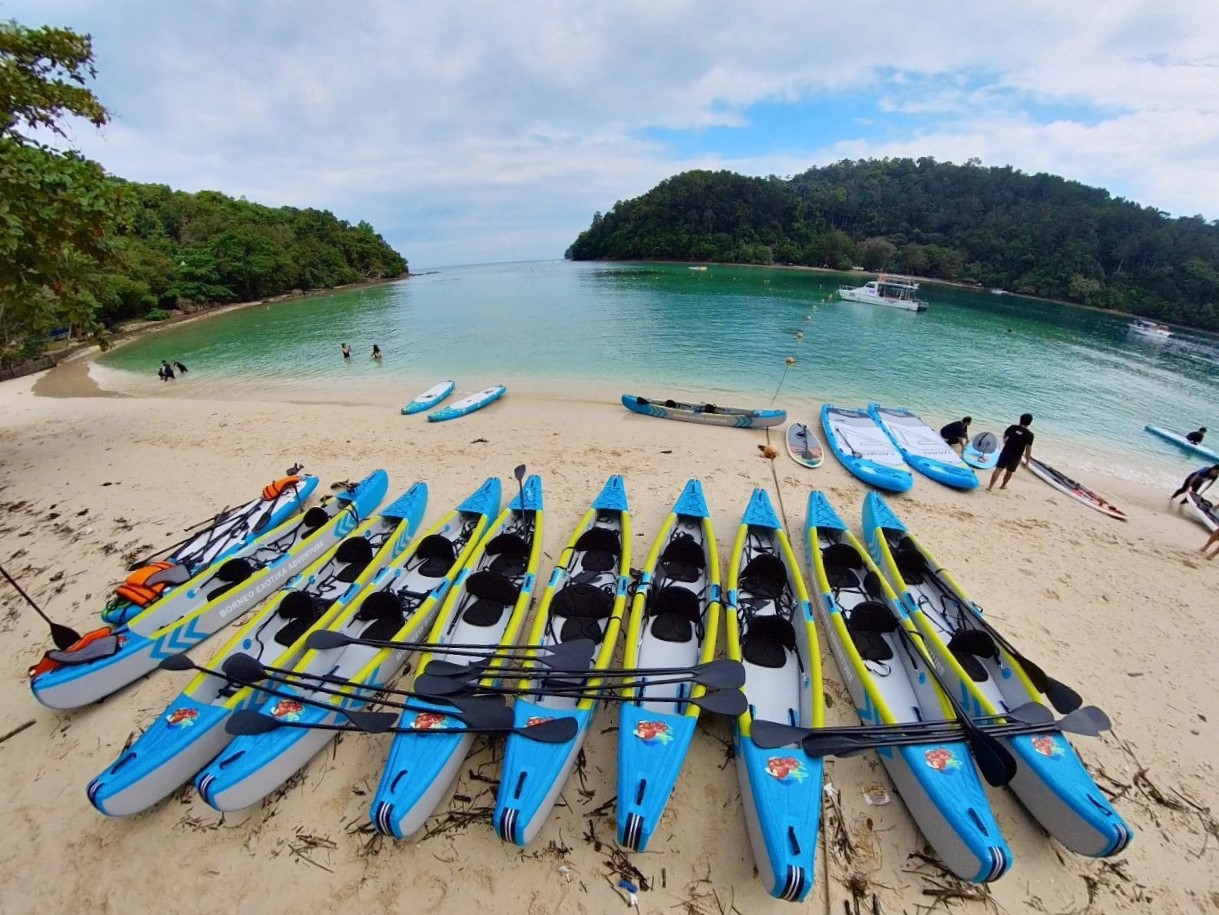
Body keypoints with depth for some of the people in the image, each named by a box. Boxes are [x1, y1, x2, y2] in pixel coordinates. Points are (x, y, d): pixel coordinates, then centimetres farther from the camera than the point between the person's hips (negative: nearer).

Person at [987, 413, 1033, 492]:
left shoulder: (1012, 427, -4)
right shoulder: (1029, 435, -12)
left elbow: (1004, 436, 14)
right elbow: (1028, 449, -11)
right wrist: (1027, 460, -2)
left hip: (1005, 453, 1)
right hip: (1016, 457, -1)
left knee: (998, 469, -2)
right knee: (1009, 472, 19)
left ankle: (990, 486, -11)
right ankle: (1003, 485, 36)